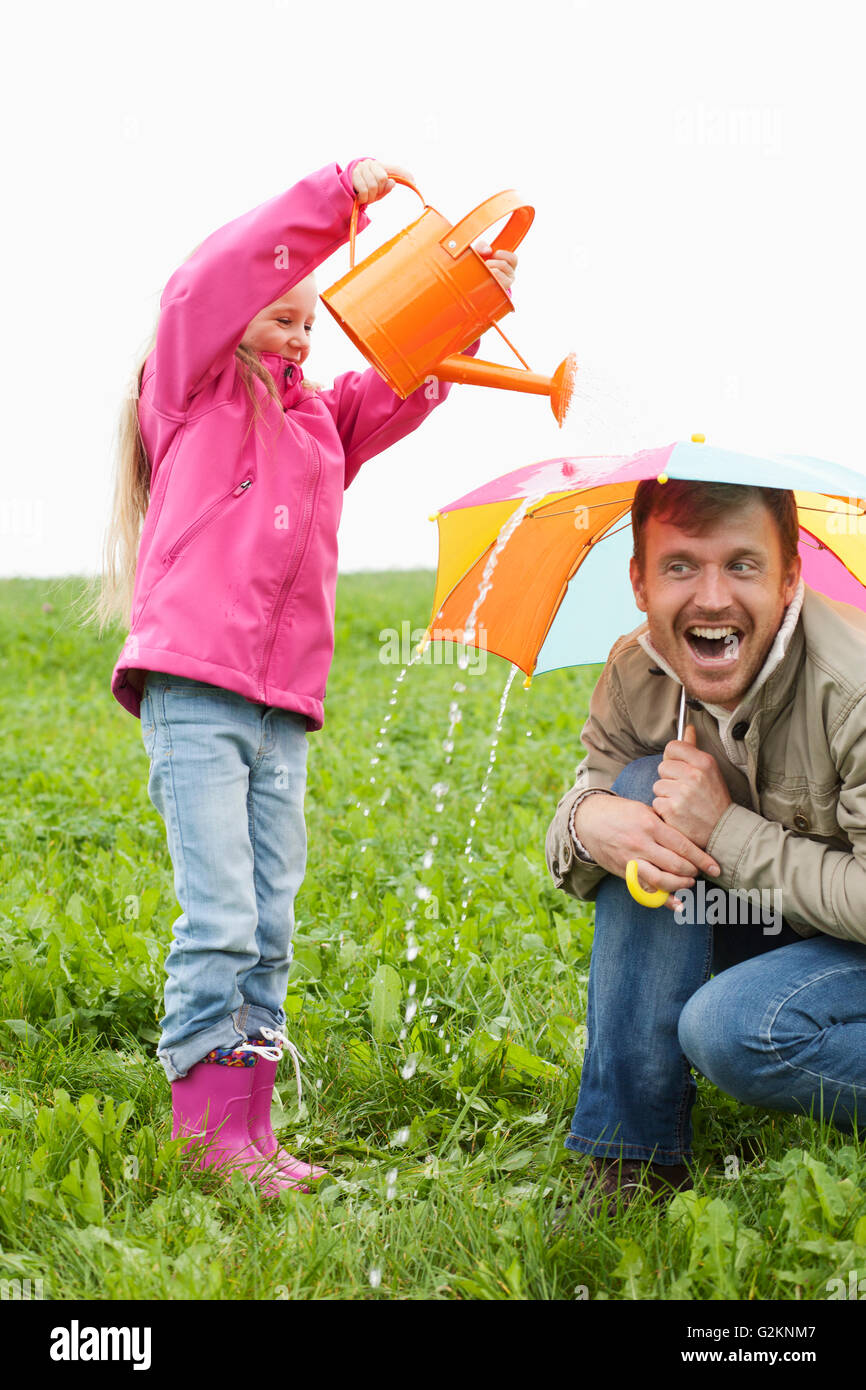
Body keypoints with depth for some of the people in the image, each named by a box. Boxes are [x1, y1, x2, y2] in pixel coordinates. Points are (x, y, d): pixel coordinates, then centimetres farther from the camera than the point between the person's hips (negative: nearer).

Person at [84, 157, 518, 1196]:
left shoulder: (317, 418, 25)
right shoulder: (190, 392, 8)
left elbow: (403, 386, 18)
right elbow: (210, 282, -6)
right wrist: (338, 193, -8)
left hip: (282, 708, 7)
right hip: (192, 694, -6)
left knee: (271, 924, 3)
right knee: (220, 916, -13)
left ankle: (247, 1131, 8)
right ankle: (207, 1127, -7)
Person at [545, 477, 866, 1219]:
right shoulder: (635, 675, -8)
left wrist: (727, 830, -26)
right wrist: (587, 819, -23)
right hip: (772, 930, 7)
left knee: (730, 1028, -32)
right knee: (646, 791, -17)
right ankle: (635, 1156, -11)